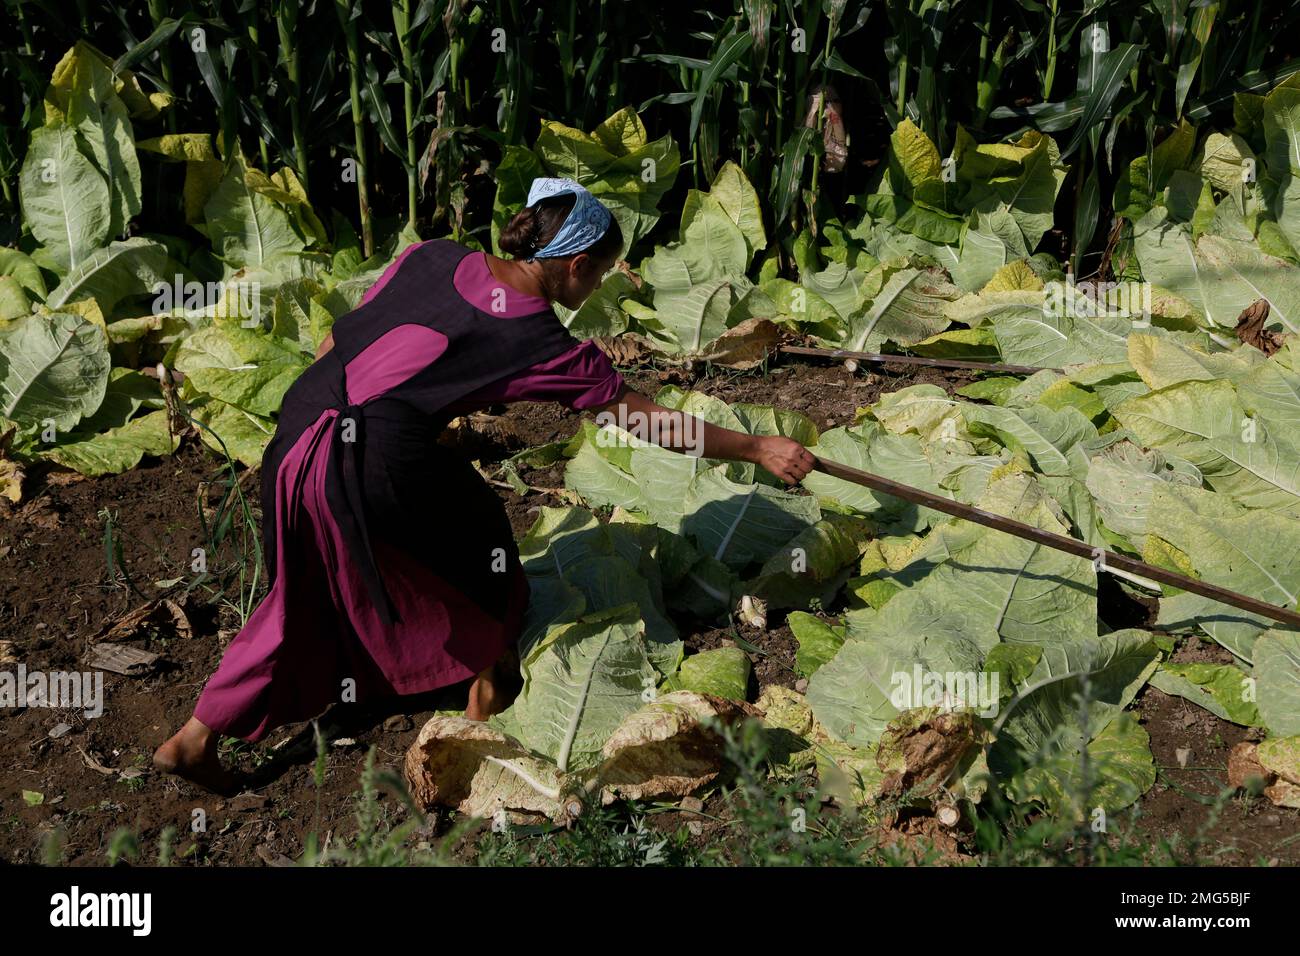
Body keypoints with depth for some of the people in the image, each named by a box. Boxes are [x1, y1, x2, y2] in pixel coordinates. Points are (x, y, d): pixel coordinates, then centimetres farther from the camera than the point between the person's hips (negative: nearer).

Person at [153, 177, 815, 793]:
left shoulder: (431, 256, 10)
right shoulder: (543, 345, -3)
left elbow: (333, 342, 14)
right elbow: (649, 422, 1)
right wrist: (760, 450, 9)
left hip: (298, 422, 6)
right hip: (377, 464, -6)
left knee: (305, 594, 24)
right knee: (477, 545, 22)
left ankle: (194, 740, 29)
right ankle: (488, 690, 42)